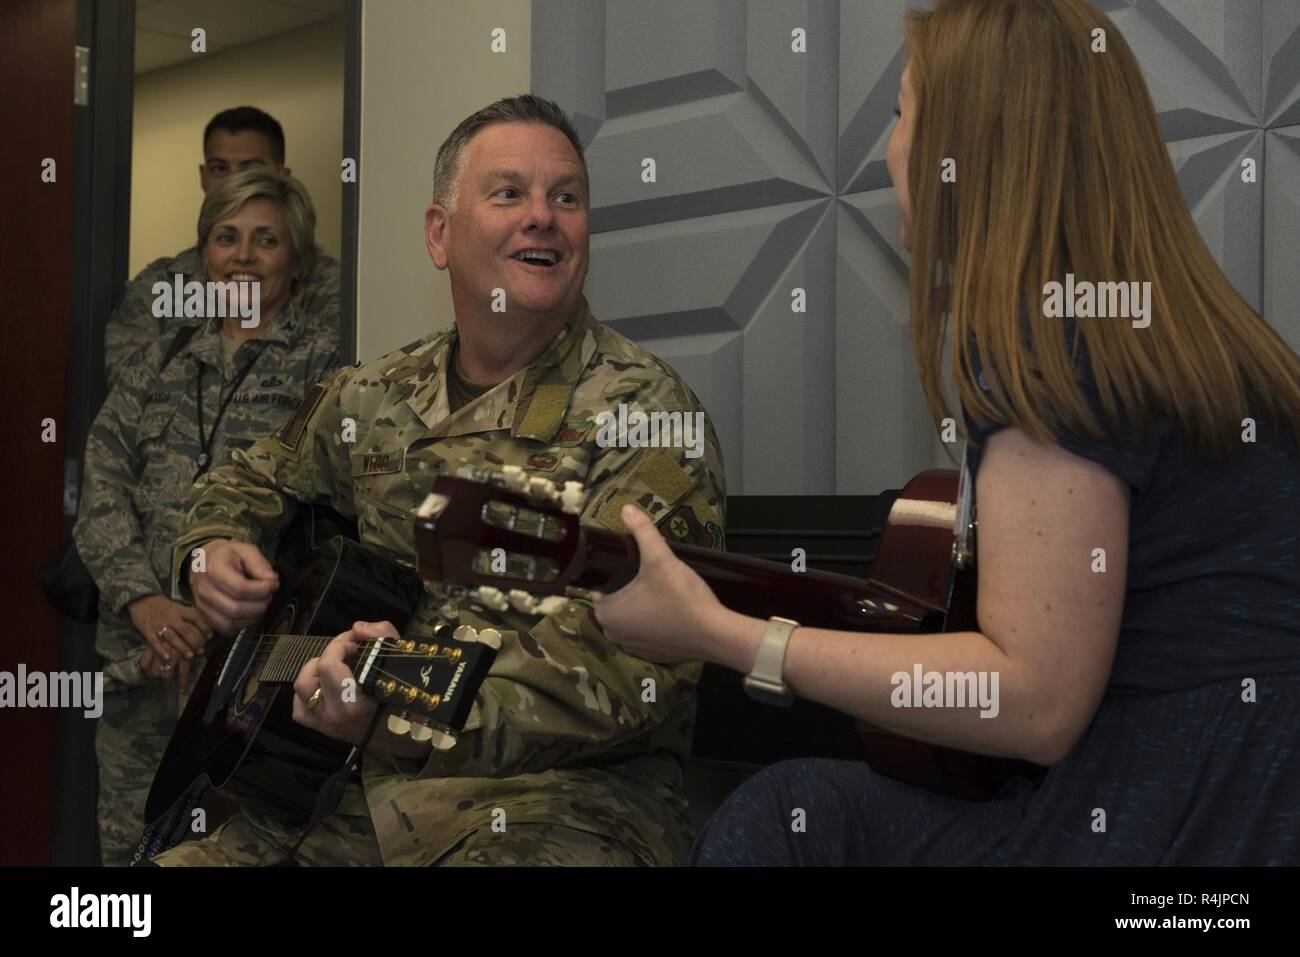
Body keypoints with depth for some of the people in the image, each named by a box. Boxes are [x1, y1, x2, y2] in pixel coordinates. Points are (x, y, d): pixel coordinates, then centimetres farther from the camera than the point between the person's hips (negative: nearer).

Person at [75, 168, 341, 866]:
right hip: (138, 652, 4)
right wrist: (145, 602, -10)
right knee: (129, 844, 8)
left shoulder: (322, 362, 2)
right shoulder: (158, 367, 16)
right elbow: (101, 493, 7)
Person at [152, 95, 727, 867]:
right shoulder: (373, 399, 10)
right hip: (350, 797, 5)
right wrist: (213, 552, 7)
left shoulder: (640, 411, -10)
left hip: (561, 794, -4)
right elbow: (254, 482, 30)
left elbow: (627, 664, -22)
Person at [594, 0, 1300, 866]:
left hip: (1195, 820, -9)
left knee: (782, 820, -3)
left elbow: (1036, 701, -22)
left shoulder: (1048, 341, -17)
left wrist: (716, 634, -18)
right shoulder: (1184, 329, 11)